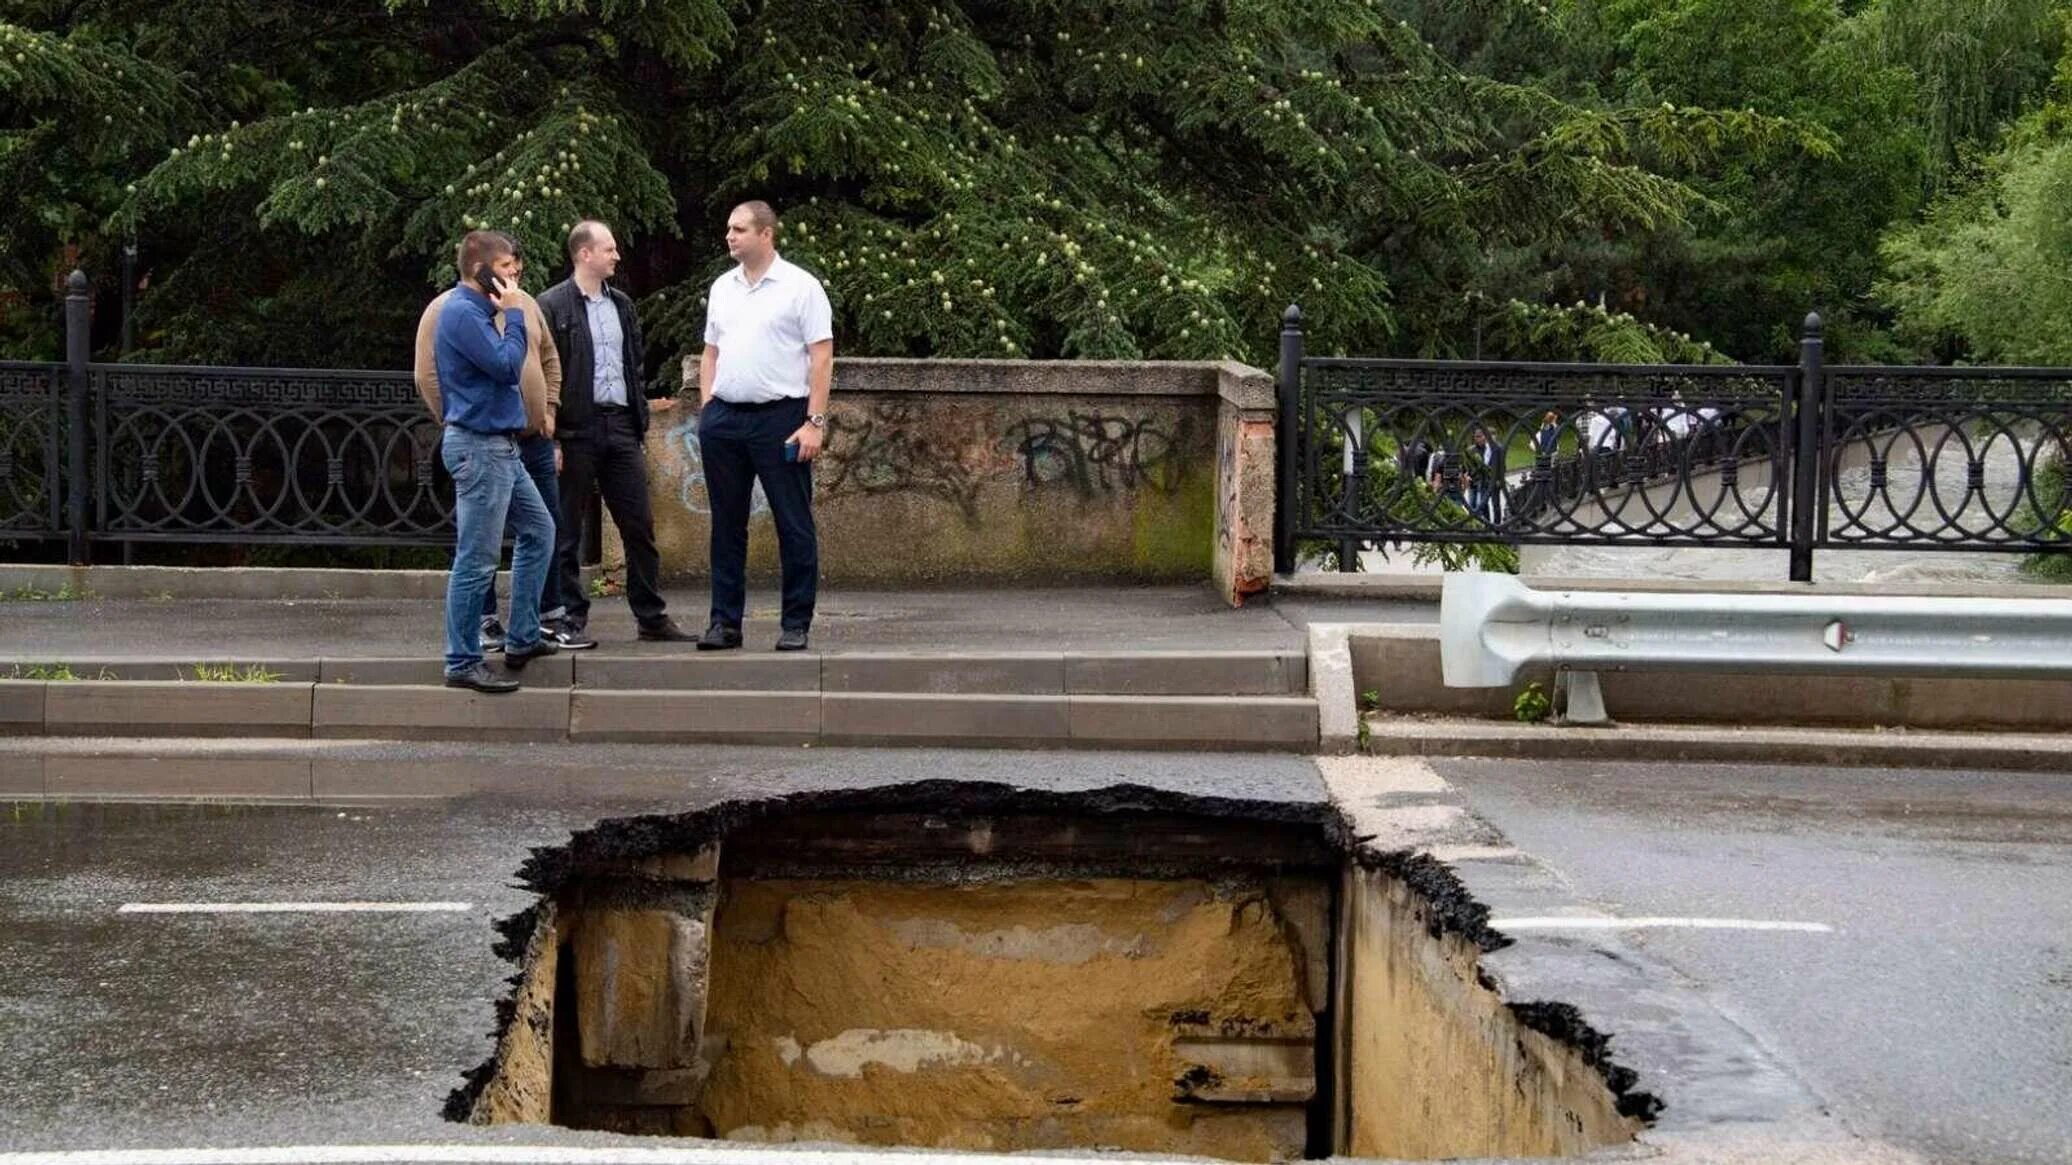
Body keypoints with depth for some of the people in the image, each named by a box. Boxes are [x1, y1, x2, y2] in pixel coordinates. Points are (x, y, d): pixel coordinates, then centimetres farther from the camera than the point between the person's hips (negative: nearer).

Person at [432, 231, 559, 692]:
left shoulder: (476, 311, 15)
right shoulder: (461, 313, -16)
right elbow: (507, 366, -20)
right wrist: (513, 314, -12)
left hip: (498, 445, 11)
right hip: (479, 446, -11)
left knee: (538, 530, 17)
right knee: (477, 560, -6)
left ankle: (522, 638, 22)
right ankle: (462, 663, -1)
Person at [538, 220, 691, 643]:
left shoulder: (621, 304, 16)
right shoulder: (552, 306, -6)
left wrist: (642, 418, 13)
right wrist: (550, 438, -14)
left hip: (620, 426, 6)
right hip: (577, 429, -6)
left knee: (640, 525, 6)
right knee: (568, 531, 3)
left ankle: (652, 616, 13)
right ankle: (570, 619, 9)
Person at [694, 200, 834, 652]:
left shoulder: (800, 287, -4)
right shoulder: (722, 288, 14)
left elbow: (821, 358, -7)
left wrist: (814, 422, -14)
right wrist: (706, 411, 9)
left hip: (780, 418, -5)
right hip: (724, 419, 6)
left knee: (794, 526, -1)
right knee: (727, 525, 9)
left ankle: (796, 624, 5)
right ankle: (725, 621, 15)